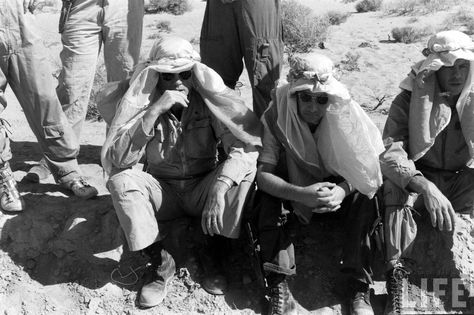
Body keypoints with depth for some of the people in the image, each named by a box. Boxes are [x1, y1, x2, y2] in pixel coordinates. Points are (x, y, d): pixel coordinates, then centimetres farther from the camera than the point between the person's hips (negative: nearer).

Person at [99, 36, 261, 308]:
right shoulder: (141, 102, -11)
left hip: (202, 190, 0)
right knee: (121, 181, -27)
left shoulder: (209, 99, -13)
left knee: (243, 170, -26)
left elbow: (247, 144, -25)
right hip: (162, 191, 0)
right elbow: (118, 158, -24)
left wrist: (219, 186, -41)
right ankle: (160, 263, -13)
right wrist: (154, 112, -34)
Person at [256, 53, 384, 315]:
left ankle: (360, 288, -20)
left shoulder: (346, 115, -19)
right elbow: (262, 173, -27)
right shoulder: (276, 117, -22)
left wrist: (342, 190, -41)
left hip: (338, 187, 1)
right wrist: (300, 194, -45)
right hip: (292, 188, 0)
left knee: (363, 196, -27)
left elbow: (366, 168, -18)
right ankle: (278, 289, -26)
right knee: (269, 198, -29)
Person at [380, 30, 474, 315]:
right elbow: (389, 151, -22)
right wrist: (425, 187, -40)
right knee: (396, 187, -35)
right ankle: (396, 281, -31)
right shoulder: (410, 99, -9)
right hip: (421, 177, -2)